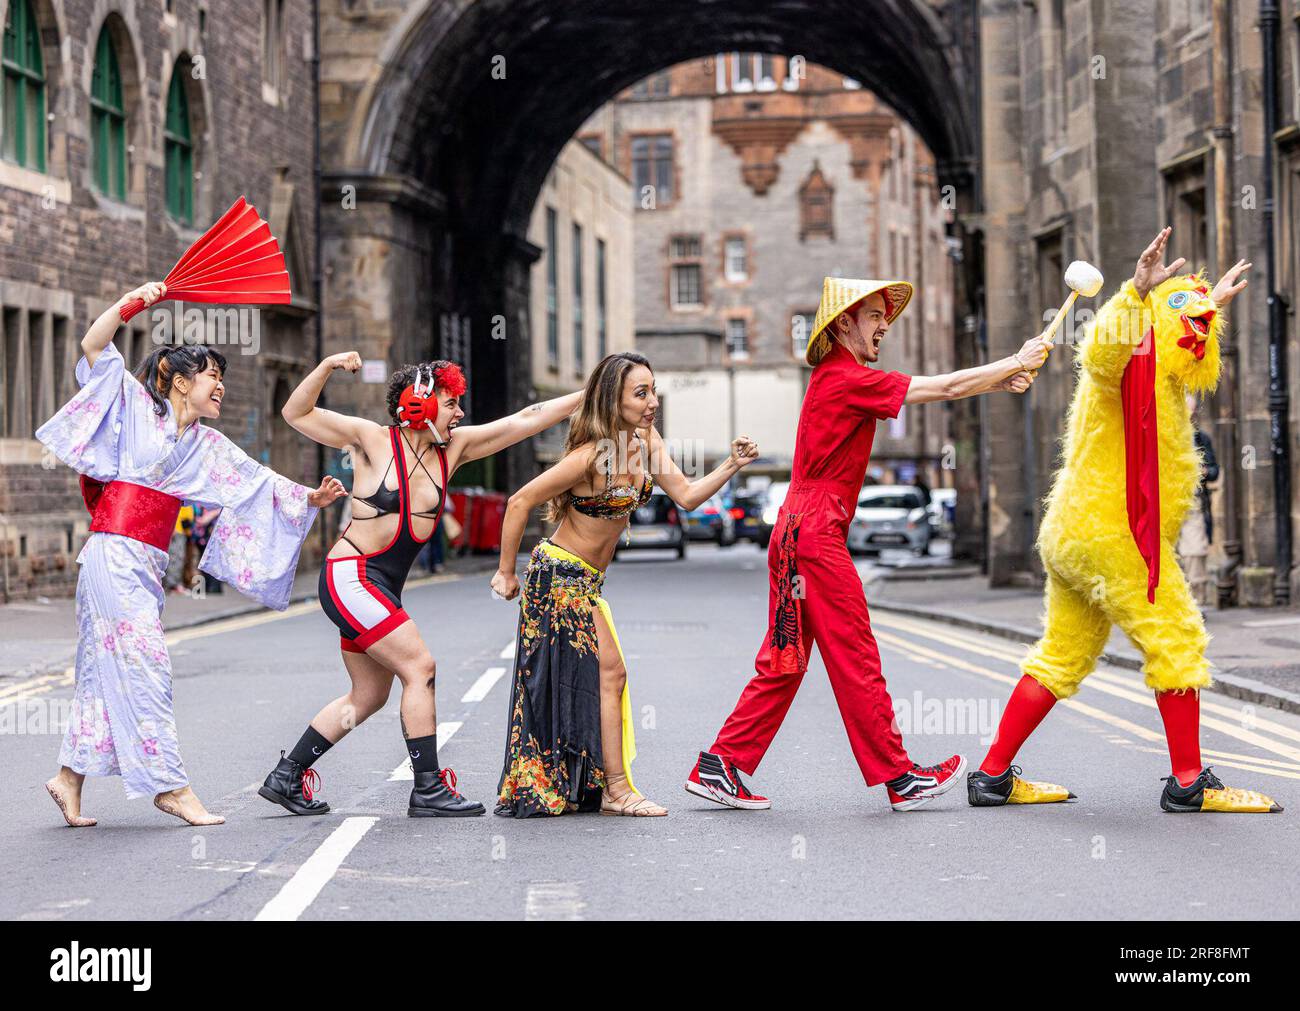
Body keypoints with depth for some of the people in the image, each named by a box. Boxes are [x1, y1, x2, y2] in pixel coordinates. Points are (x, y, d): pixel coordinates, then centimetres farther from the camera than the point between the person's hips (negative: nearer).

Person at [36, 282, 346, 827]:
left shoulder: (207, 444, 17)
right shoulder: (137, 408, 0)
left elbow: (256, 481, 17)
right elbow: (93, 348, -6)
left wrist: (309, 497, 6)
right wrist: (129, 303, -16)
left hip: (147, 564, 7)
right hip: (115, 553, -7)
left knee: (108, 671, 9)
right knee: (143, 665, -8)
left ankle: (70, 777, 17)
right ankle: (169, 785, -6)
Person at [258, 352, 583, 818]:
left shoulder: (451, 448, 8)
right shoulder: (372, 440, -7)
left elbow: (524, 421, 7)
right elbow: (297, 414, -3)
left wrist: (588, 395, 4)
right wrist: (327, 367, -17)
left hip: (383, 587, 8)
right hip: (351, 575, -8)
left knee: (369, 695, 12)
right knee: (420, 667, -13)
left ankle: (286, 778, 22)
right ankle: (429, 789, -8)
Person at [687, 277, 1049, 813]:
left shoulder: (838, 378, 18)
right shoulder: (847, 379, -13)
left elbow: (934, 389, 16)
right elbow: (945, 388, -13)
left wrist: (1000, 381, 6)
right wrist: (1016, 362, -3)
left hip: (797, 533, 10)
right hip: (816, 534, -10)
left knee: (784, 664, 10)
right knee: (856, 660, -2)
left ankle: (719, 767, 10)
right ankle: (900, 778, 5)